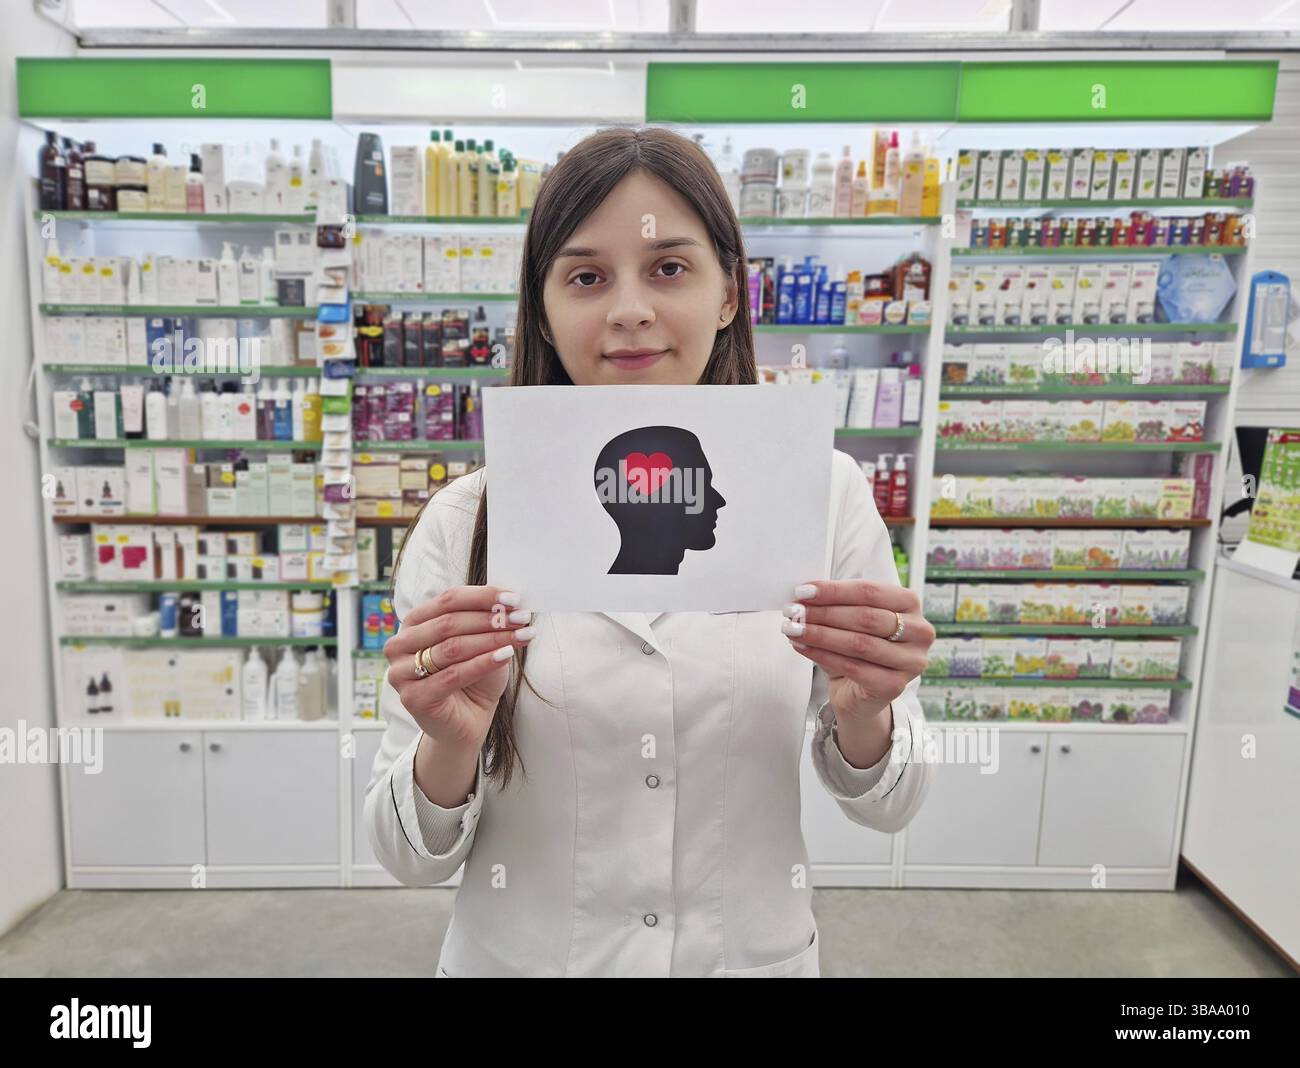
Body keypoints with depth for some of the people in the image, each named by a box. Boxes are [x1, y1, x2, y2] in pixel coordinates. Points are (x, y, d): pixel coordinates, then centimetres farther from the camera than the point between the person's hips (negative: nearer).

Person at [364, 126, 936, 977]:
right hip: (519, 955, 0)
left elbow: (886, 806, -6)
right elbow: (411, 857, -10)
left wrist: (861, 715, -26)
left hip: (754, 952, 1)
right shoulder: (463, 523, -15)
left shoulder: (825, 492, -14)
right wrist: (450, 747, -30)